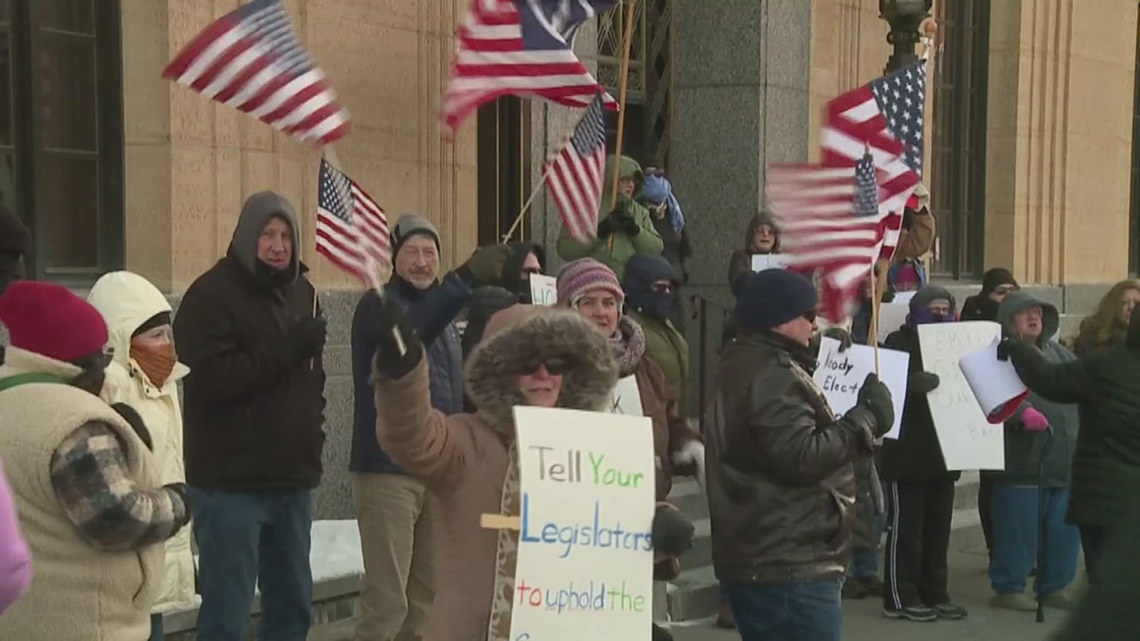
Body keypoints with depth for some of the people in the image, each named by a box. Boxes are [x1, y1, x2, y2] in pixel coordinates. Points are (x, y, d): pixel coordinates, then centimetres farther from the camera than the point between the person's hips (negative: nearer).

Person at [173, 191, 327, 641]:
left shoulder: (301, 292, 15)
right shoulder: (211, 294, -9)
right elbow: (210, 377, -21)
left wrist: (313, 430, 13)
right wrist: (286, 349, -22)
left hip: (291, 479, 7)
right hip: (231, 482, -7)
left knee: (293, 604, 14)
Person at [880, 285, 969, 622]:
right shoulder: (899, 342, -5)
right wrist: (914, 382, -39)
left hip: (943, 451, 7)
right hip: (907, 453, -7)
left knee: (938, 528, 11)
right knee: (906, 529, -3)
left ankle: (934, 593, 19)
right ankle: (901, 597, 3)